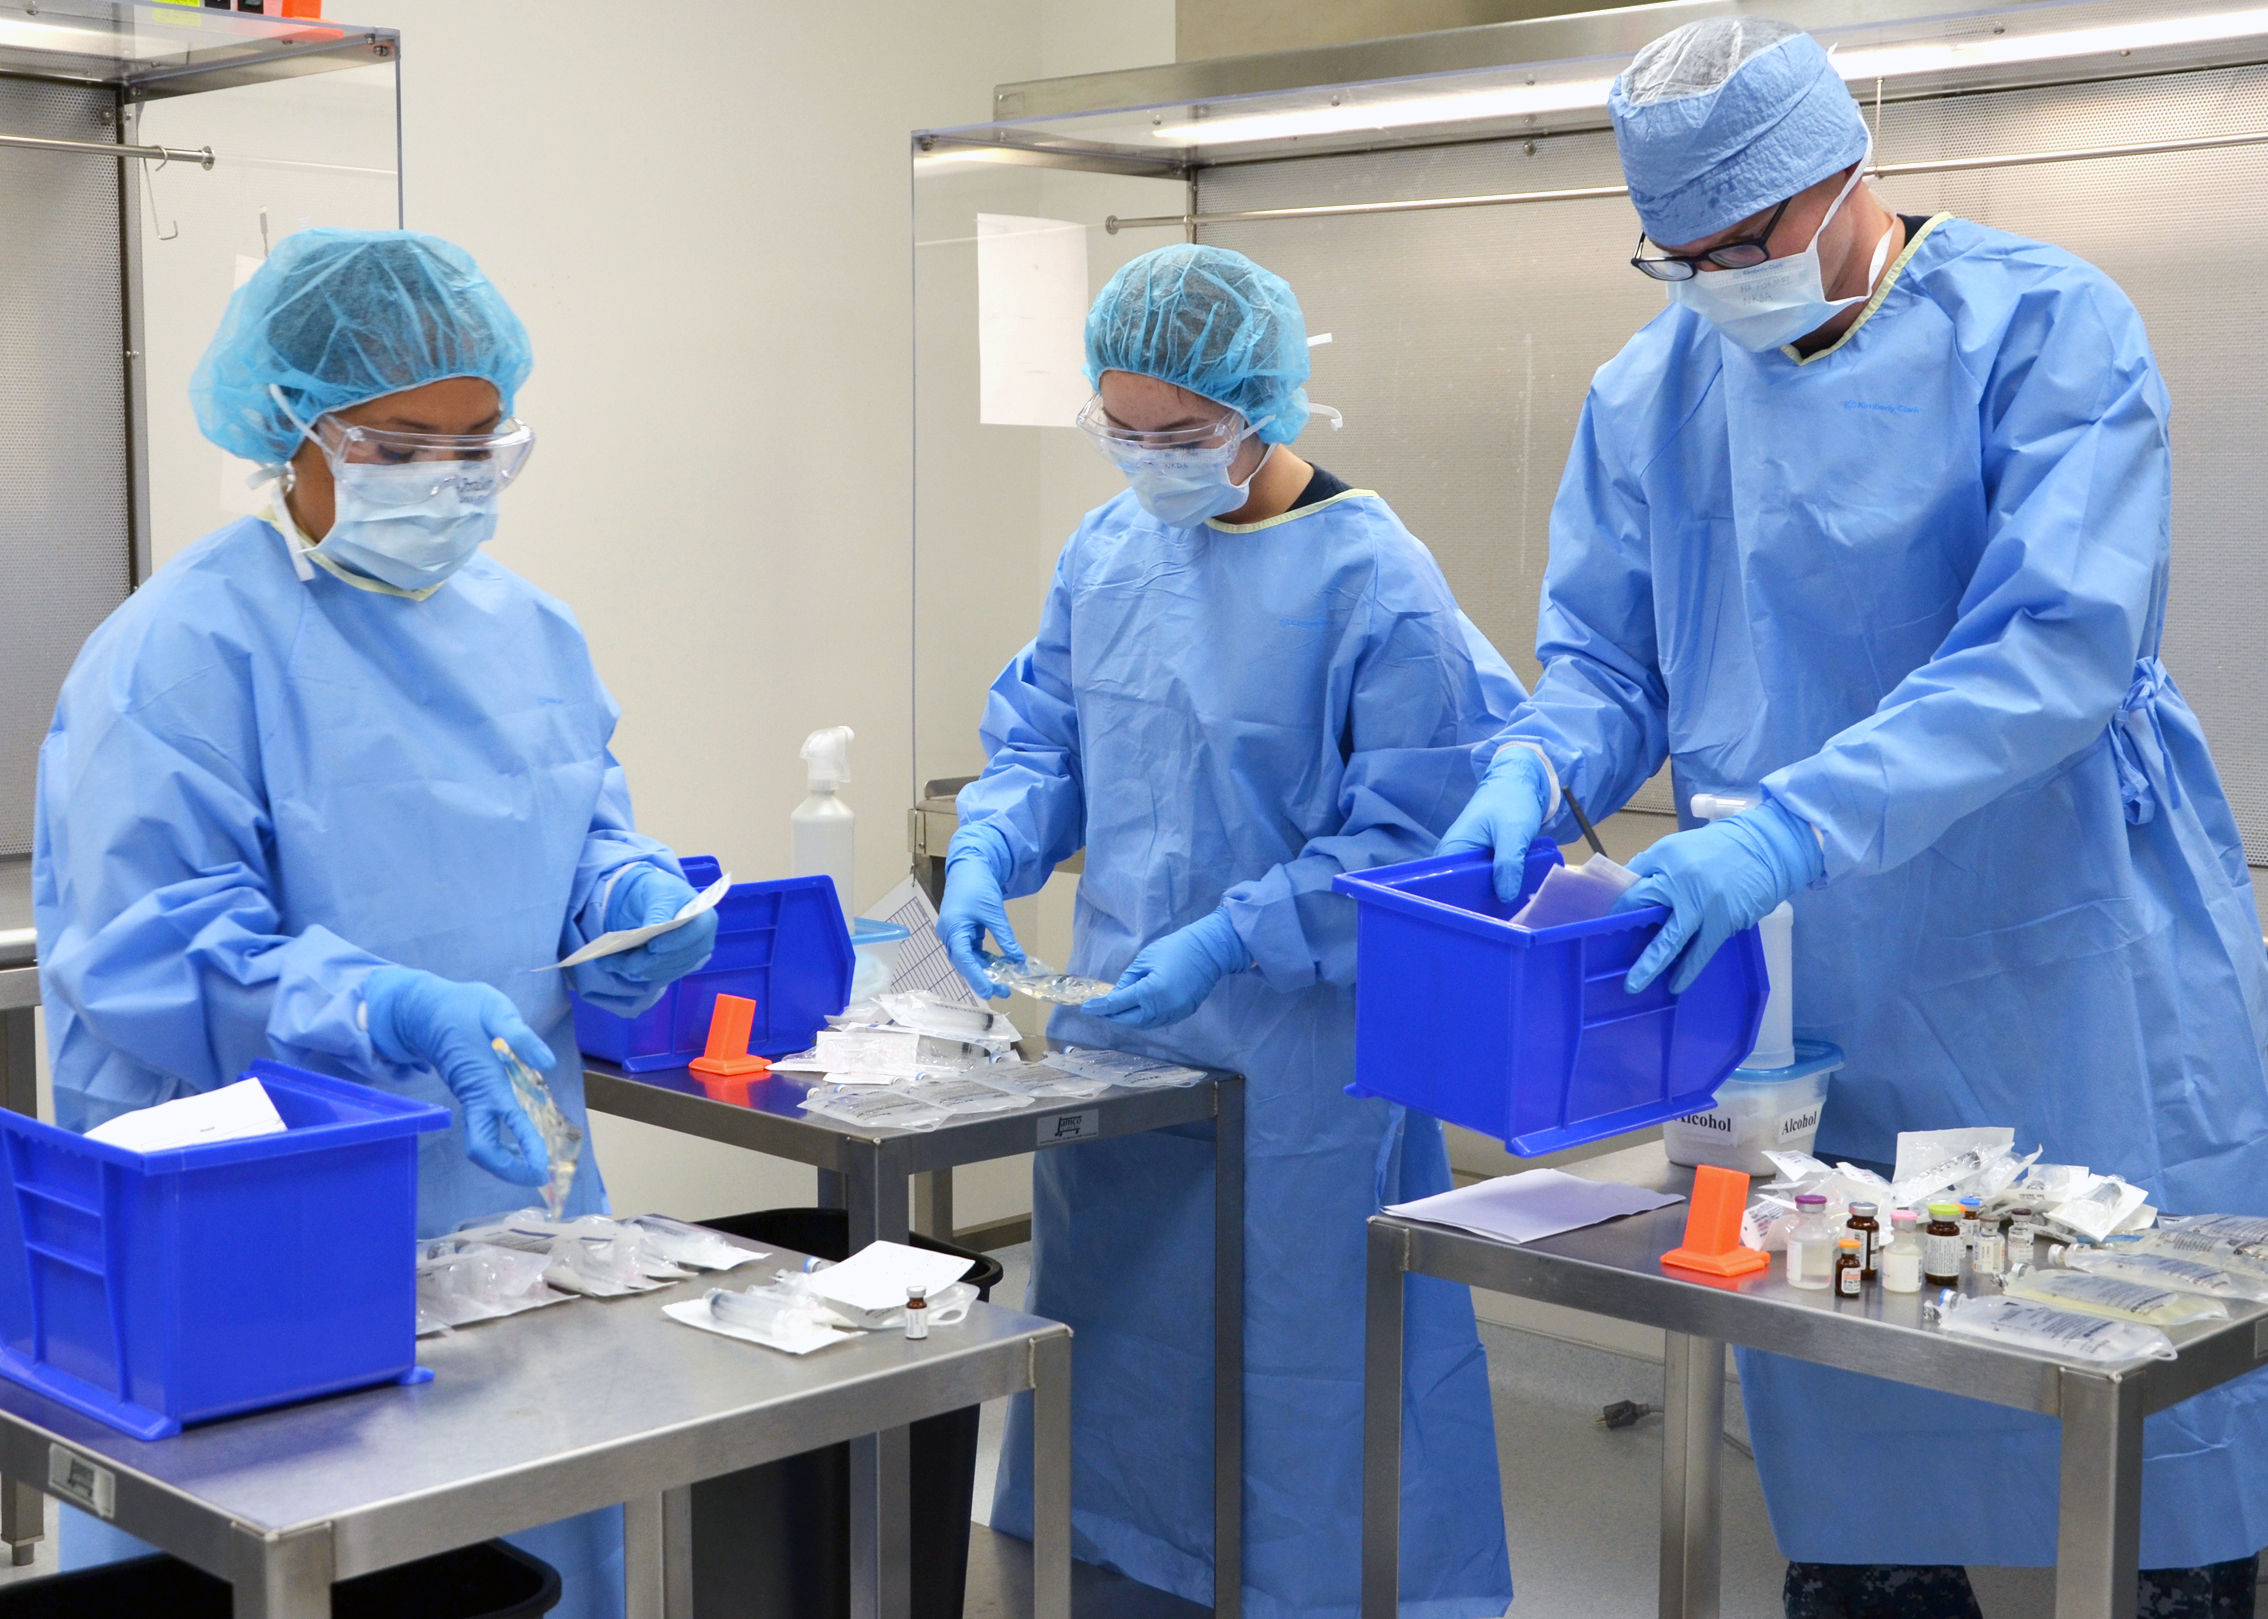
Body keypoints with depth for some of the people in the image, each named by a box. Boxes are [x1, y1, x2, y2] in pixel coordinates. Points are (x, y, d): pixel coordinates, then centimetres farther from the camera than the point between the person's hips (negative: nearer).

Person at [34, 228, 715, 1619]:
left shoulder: (532, 631, 10)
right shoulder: (185, 649, -12)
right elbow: (157, 953, -19)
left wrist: (630, 898, -4)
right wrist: (410, 1018, -32)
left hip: (517, 1200, 7)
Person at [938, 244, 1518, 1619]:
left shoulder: (1376, 585, -16)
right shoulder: (1107, 550, 5)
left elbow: (1406, 839, -16)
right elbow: (1041, 738, 14)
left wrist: (1224, 944, -23)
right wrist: (986, 856, -6)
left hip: (1299, 1060, -6)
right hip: (1117, 1033, 7)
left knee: (1298, 1355, 2)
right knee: (1109, 1333, 19)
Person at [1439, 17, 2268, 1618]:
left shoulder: (2043, 327, -12)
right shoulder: (1651, 389, 3)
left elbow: (2058, 644, -23)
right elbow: (1607, 658, 8)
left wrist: (1792, 828, -33)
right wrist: (1539, 768, -15)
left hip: (2079, 992, -3)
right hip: (1812, 1007, 4)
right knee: (1846, 1450, 13)